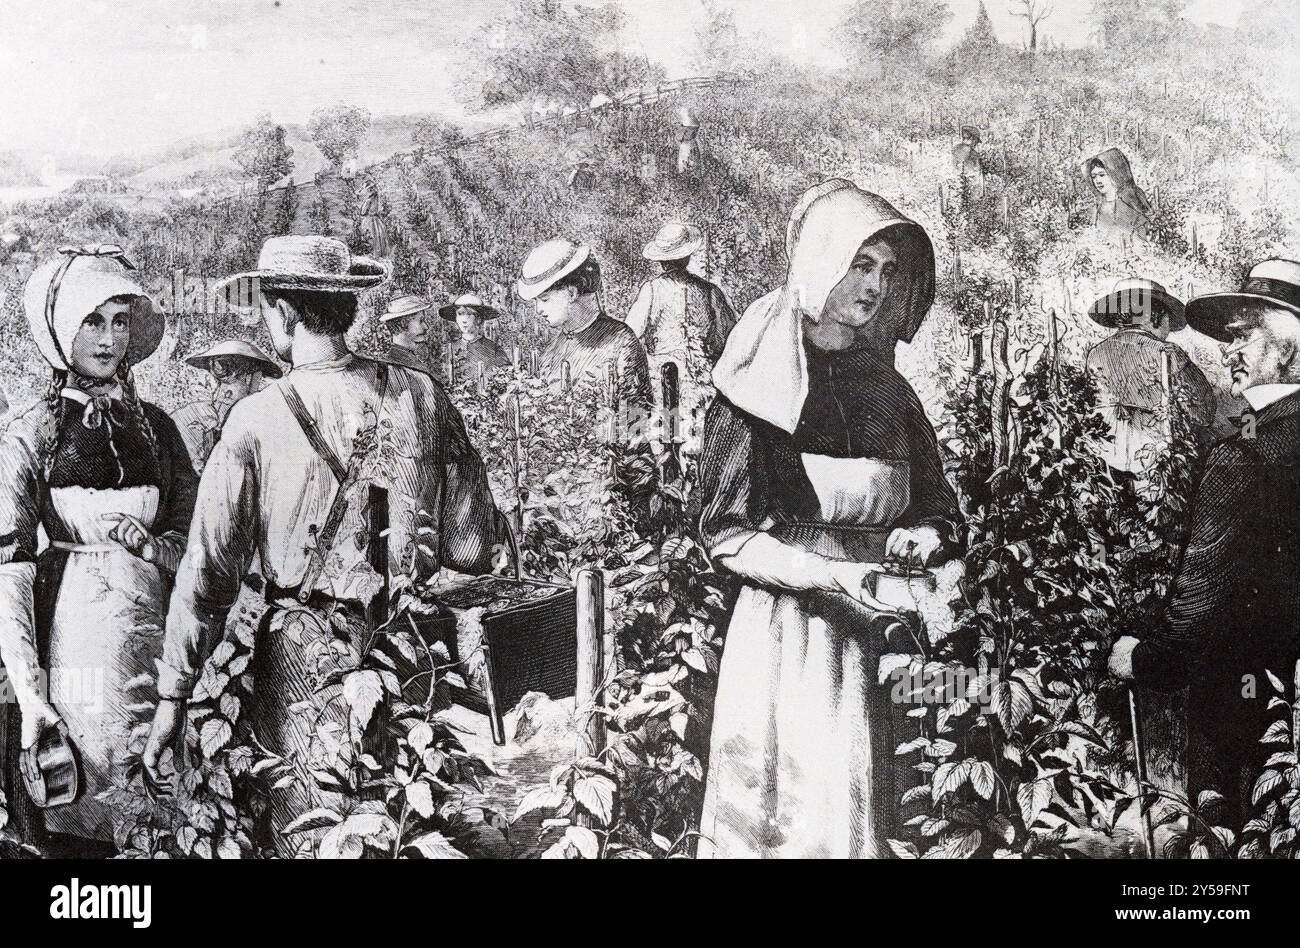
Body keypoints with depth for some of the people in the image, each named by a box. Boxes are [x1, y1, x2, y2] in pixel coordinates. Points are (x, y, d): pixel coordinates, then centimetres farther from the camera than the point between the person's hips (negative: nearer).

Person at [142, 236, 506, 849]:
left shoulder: (257, 420, -11)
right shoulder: (422, 397, -5)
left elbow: (208, 570, -8)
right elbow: (473, 546, -1)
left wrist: (173, 695, 0)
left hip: (307, 663, -2)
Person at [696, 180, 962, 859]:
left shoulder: (887, 389, 11)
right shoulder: (758, 386, -5)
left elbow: (936, 512, 16)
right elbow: (725, 535, -8)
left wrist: (921, 537, -7)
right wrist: (832, 574, -19)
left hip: (876, 637, 5)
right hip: (786, 631, -5)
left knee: (857, 817, 6)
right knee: (782, 820, -2)